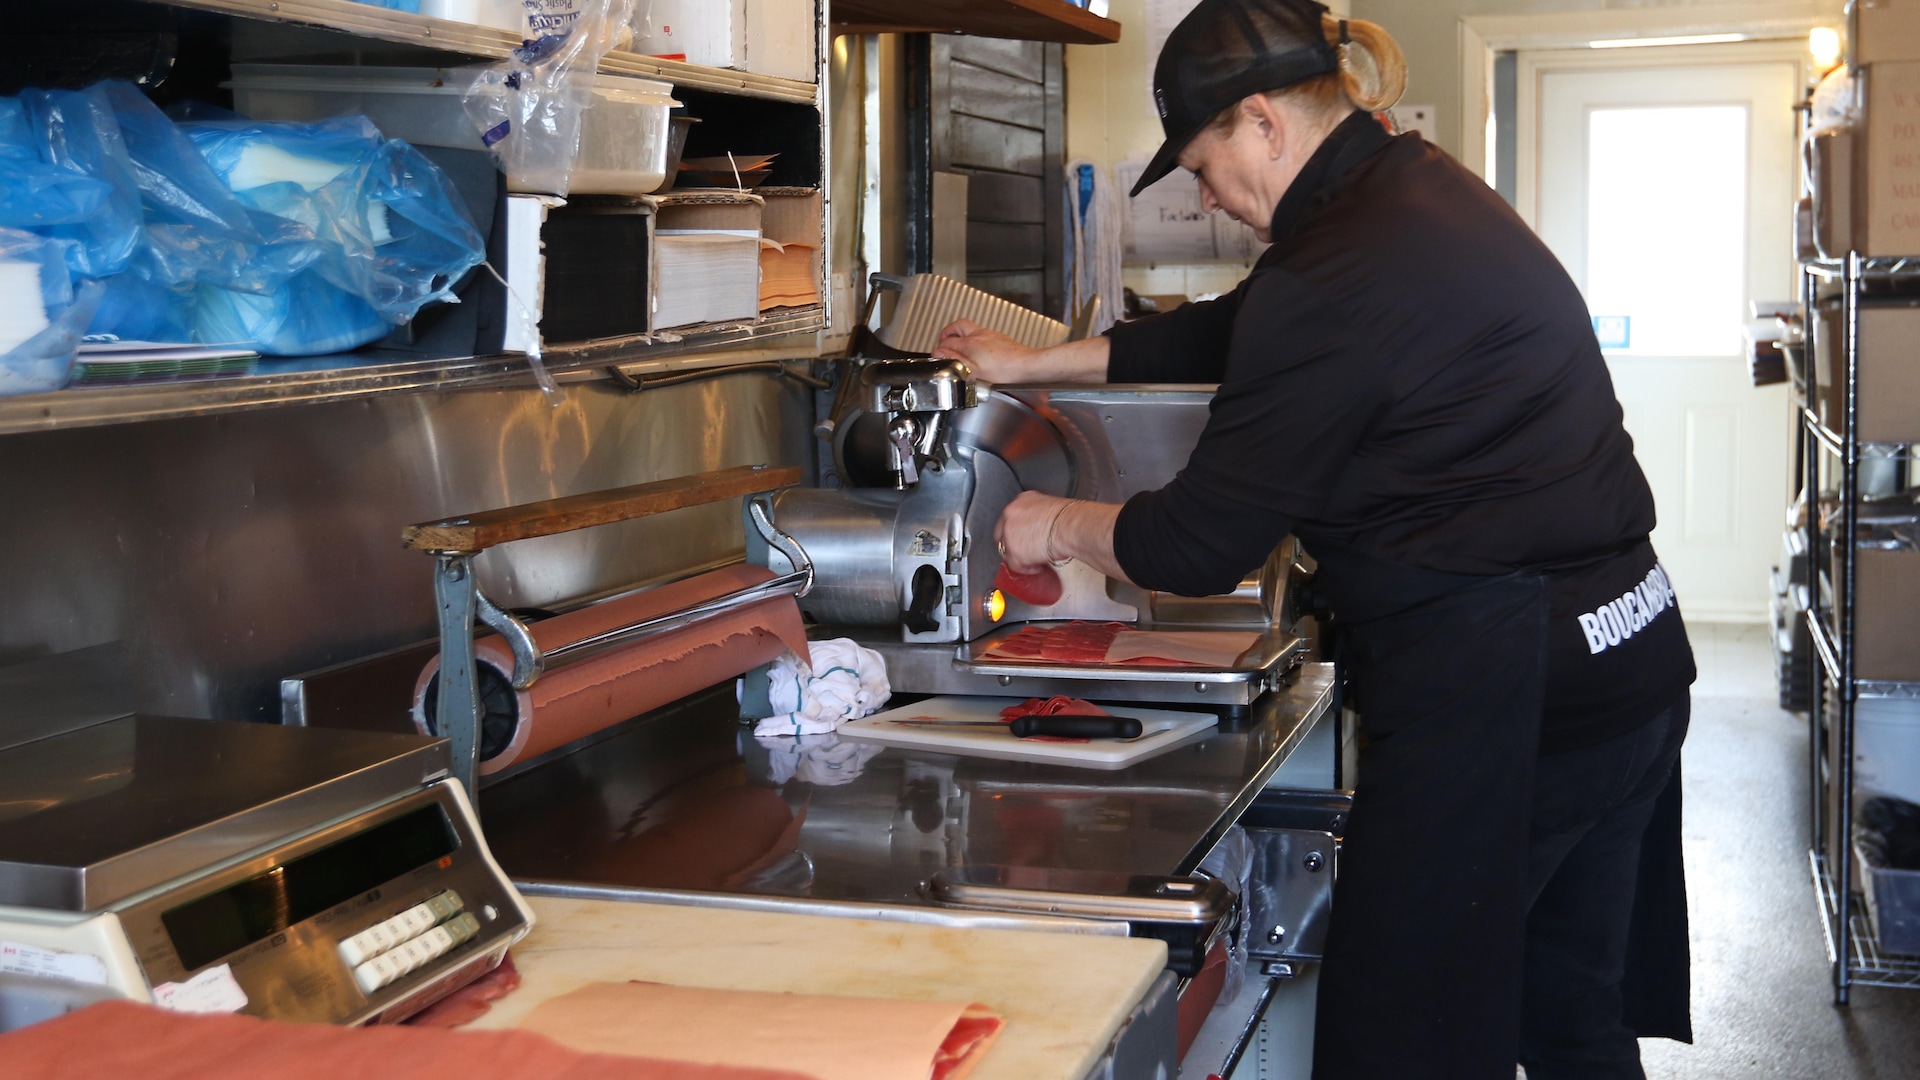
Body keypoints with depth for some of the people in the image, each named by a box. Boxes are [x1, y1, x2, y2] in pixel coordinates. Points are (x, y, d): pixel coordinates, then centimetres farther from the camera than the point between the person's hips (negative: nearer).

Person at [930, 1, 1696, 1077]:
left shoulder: (1337, 279, -20)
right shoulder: (1419, 184, 10)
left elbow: (1199, 542, -14)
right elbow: (1228, 336, 23)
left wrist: (1056, 526, 5)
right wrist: (1035, 363, 28)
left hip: (1496, 697, -10)